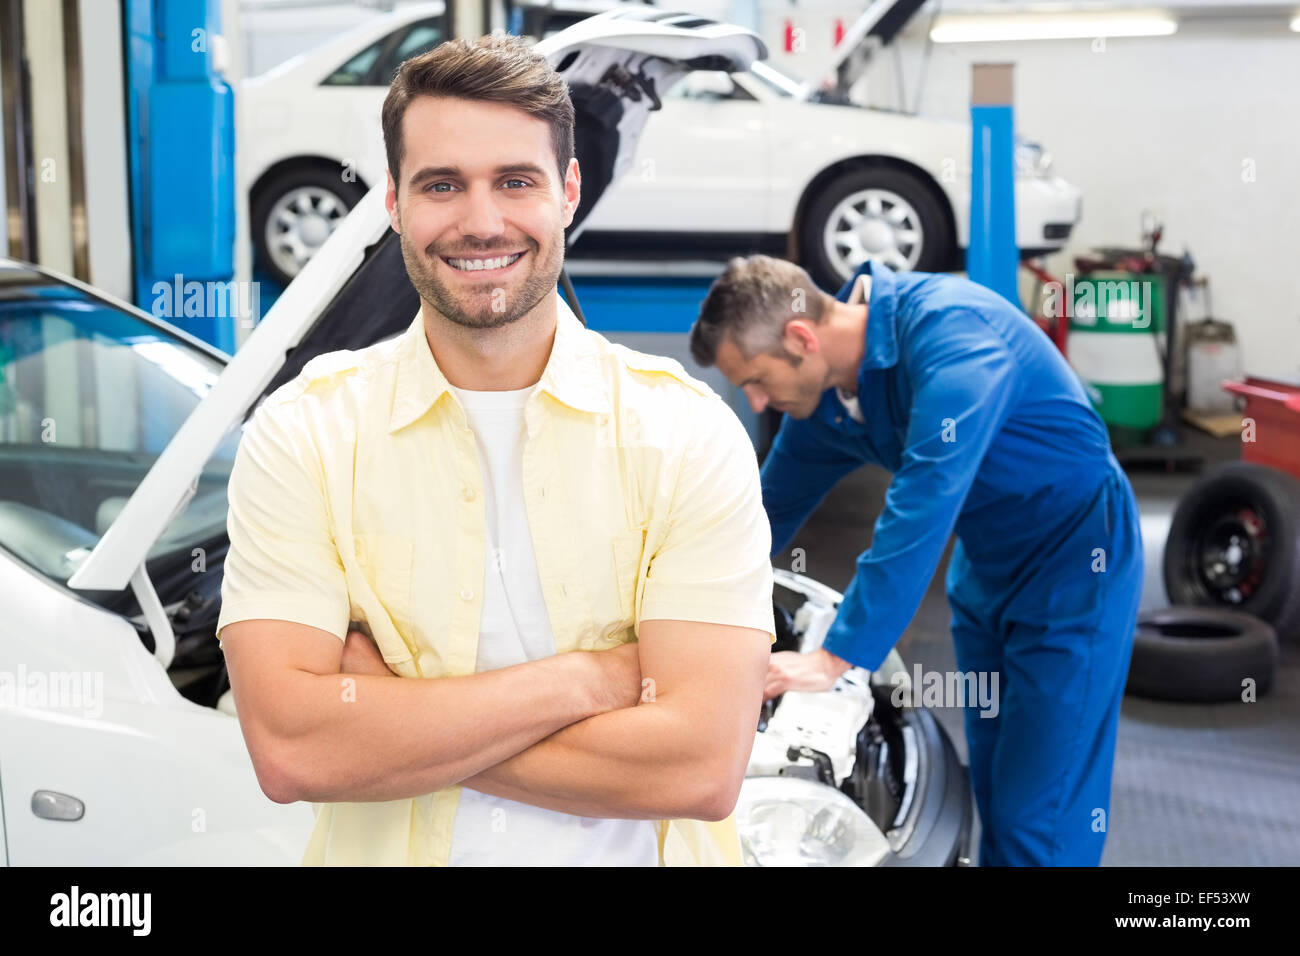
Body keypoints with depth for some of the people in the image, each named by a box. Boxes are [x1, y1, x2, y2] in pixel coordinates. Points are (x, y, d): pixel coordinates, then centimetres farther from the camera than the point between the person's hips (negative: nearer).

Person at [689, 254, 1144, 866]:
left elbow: (922, 507, -36)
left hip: (1072, 560, -8)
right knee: (993, 792, 14)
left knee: (1041, 813, -6)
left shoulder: (948, 330, -29)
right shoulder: (826, 396, -3)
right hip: (986, 562, 8)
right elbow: (773, 509, 11)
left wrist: (836, 657, -36)